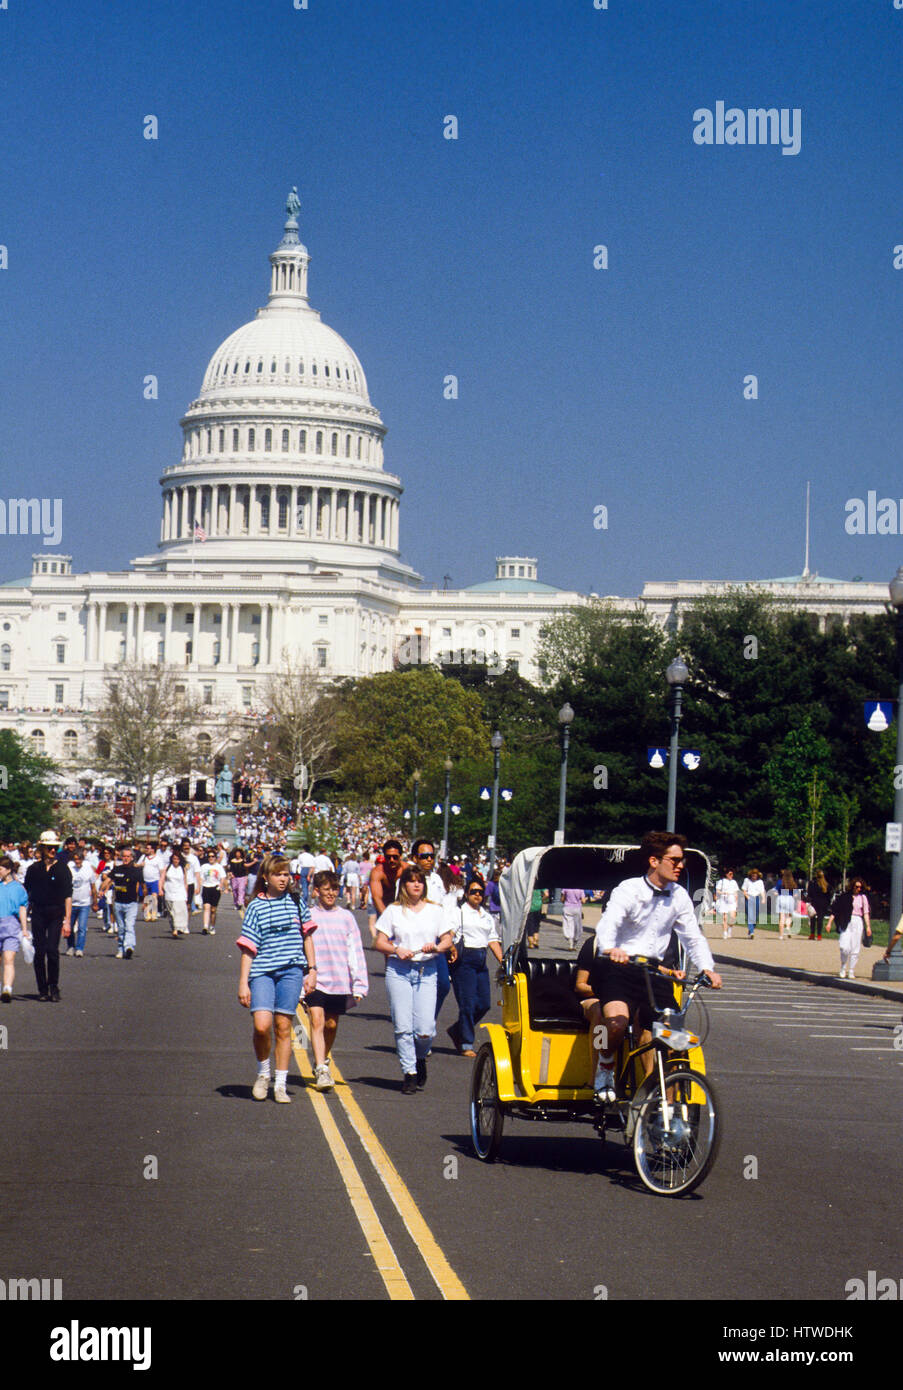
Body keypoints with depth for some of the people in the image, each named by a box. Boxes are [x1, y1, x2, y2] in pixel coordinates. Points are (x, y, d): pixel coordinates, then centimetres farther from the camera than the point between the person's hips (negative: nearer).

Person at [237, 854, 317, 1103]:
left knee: (283, 1026, 1)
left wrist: (312, 969, 11)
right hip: (262, 971, -1)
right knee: (261, 1025, -16)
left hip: (291, 971, 2)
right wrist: (243, 983, -2)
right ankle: (263, 1073, 10)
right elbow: (248, 948, 2)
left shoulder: (296, 902, 8)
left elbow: (307, 937, 17)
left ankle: (280, 1084, 11)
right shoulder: (256, 906, 3)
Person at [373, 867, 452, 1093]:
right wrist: (397, 950, -13)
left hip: (426, 972, 1)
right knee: (403, 1027, -6)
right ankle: (409, 1073, 4)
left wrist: (436, 947, -8)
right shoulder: (393, 911, 7)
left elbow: (448, 941, 13)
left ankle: (420, 1058, 22)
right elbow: (379, 942, 5)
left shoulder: (434, 911, 12)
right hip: (398, 971, -1)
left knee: (425, 1030, -8)